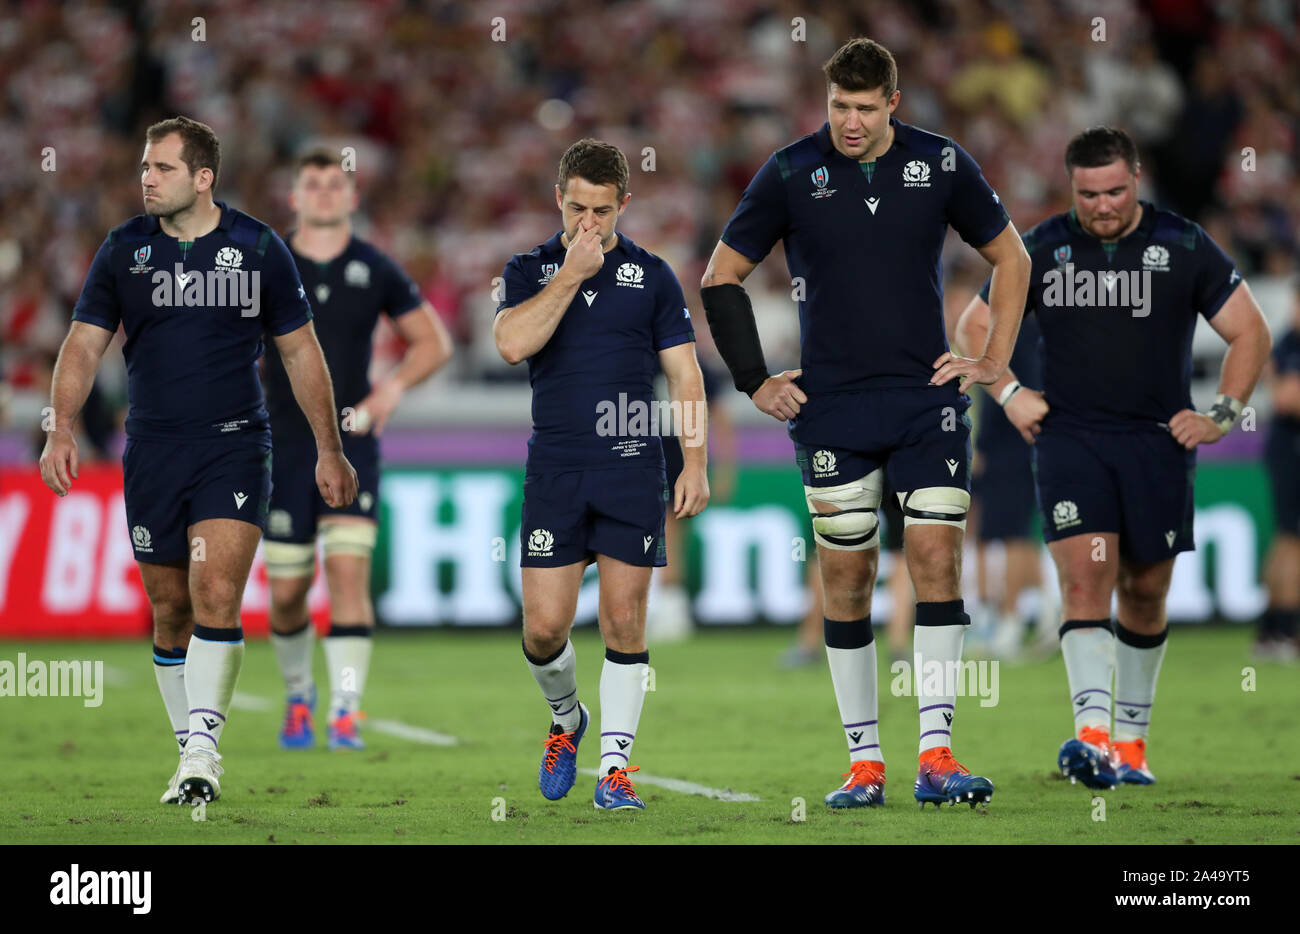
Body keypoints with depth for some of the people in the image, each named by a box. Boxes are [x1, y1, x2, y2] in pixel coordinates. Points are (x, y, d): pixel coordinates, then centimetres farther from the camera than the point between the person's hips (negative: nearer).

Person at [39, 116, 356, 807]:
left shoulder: (257, 248, 0)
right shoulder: (123, 250, 4)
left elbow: (299, 350, 8)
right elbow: (84, 343, 2)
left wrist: (329, 450, 8)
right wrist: (61, 430, -13)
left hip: (234, 446, -2)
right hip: (152, 452, 2)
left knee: (216, 595, -18)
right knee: (170, 611, 7)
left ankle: (201, 748, -15)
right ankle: (194, 753, 18)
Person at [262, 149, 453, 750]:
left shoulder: (375, 271, 2)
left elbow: (434, 341, 11)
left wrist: (393, 387, -5)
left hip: (352, 445, -1)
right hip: (285, 446, 1)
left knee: (348, 572, -16)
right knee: (287, 592, 4)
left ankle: (345, 712, -16)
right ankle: (299, 696, 30)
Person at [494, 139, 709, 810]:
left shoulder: (652, 276, 7)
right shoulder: (528, 270, 7)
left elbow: (684, 373, 7)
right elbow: (513, 344, -12)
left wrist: (695, 463, -2)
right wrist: (572, 275, -12)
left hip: (632, 469, 0)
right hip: (554, 470, 0)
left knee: (624, 621, -3)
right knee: (544, 627, -3)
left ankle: (615, 766, 4)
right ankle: (566, 718, 26)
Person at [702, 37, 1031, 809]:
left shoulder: (941, 165, 1)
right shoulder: (792, 172, -2)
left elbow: (1011, 256, 14)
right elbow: (722, 276, 7)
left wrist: (996, 361, 7)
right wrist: (755, 381, 3)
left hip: (927, 399, 0)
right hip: (833, 411, 0)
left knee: (937, 557, -9)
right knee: (847, 575, 1)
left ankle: (936, 756, -9)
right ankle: (865, 761, 8)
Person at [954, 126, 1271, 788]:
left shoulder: (1184, 247, 0)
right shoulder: (1042, 249, 3)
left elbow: (1250, 333, 7)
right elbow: (975, 325, 15)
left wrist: (1222, 415, 0)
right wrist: (1010, 394, 2)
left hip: (1158, 439, 1)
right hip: (1067, 438, -1)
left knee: (1144, 594, 6)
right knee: (1084, 577, -17)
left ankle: (1131, 741, 20)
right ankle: (1092, 734, -28)